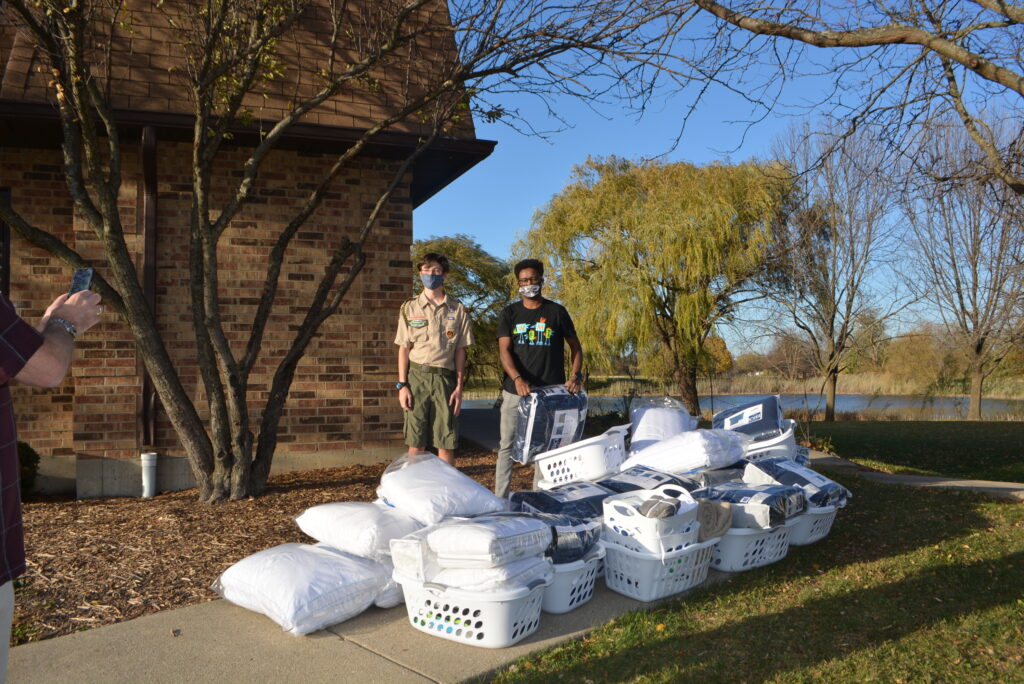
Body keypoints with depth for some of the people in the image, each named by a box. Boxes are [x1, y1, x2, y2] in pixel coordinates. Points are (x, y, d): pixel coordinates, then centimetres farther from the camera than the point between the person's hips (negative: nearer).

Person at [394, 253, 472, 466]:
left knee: (446, 443, 1)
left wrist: (459, 387, 1)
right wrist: (402, 385, -2)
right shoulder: (410, 308, 8)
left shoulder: (457, 310, 7)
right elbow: (404, 348, 6)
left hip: (445, 378, 0)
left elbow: (460, 351, 7)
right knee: (416, 443, 3)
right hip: (417, 376, 0)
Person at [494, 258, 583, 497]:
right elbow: (504, 350, -3)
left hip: (551, 391, 0)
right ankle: (499, 500, 6)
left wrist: (576, 375, -5)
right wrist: (517, 379, -19)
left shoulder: (556, 312, 7)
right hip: (515, 390, 0)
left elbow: (575, 346, 12)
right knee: (507, 445, 1)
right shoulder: (510, 313, 8)